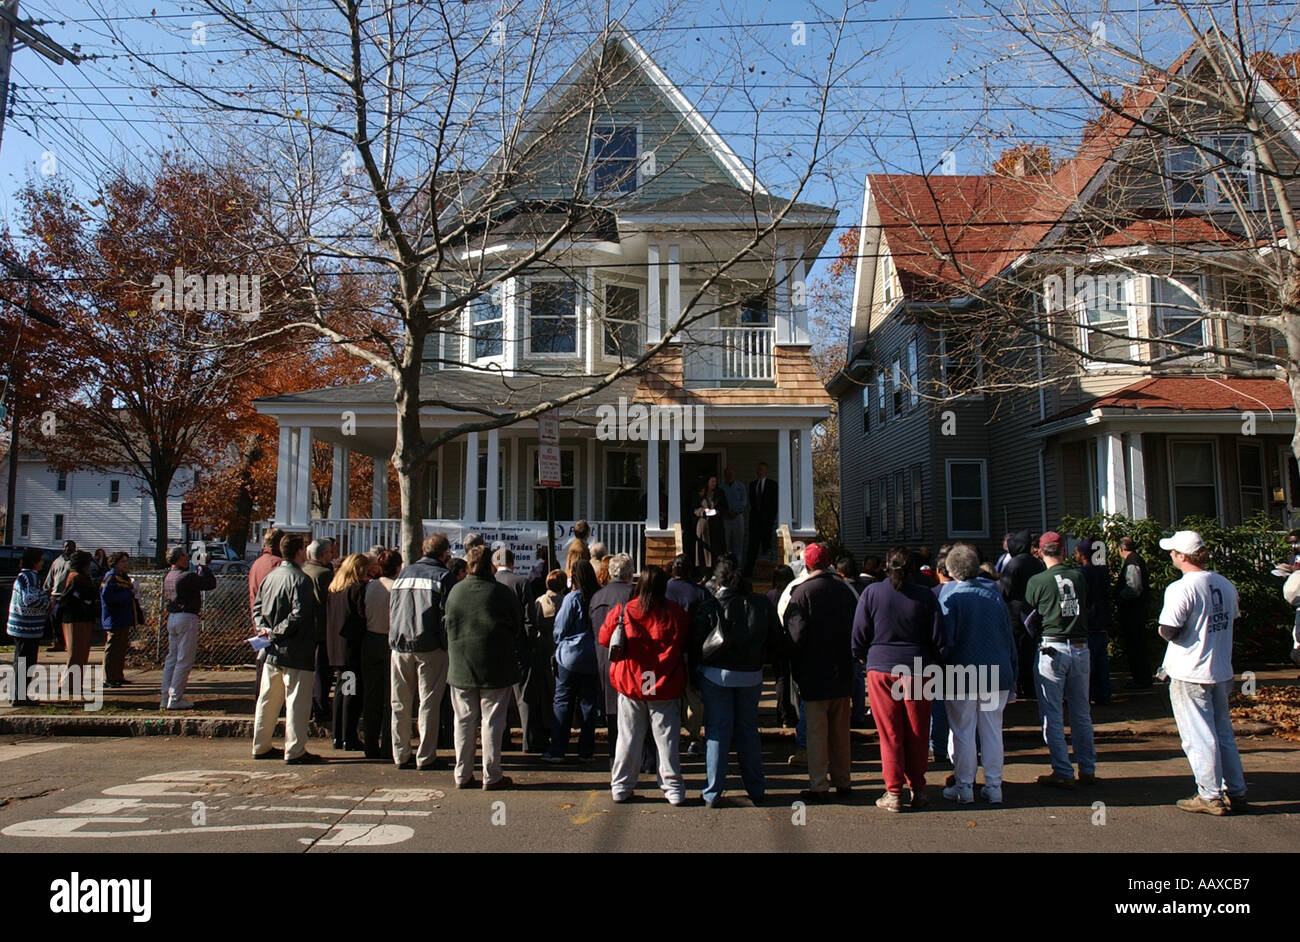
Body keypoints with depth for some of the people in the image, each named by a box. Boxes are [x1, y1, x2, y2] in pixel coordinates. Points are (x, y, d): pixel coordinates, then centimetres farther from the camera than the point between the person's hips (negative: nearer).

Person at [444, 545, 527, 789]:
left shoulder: (454, 592, 0)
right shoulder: (502, 593, -9)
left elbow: (447, 626, 9)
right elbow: (518, 629, -1)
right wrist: (516, 656, 15)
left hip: (461, 667, 3)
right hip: (495, 668, -3)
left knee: (463, 721, 12)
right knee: (492, 721, 4)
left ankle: (463, 775, 17)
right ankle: (491, 776, 8)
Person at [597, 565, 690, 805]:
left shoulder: (623, 611, -8)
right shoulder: (675, 612, -7)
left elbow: (604, 638, 4)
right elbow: (686, 644, 5)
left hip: (630, 685, 0)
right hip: (665, 686, 0)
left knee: (628, 738, 11)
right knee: (667, 738, 9)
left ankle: (621, 787, 18)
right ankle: (673, 789, 14)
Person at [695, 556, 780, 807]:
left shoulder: (710, 607, -12)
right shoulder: (763, 605, -2)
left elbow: (697, 644, -10)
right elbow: (776, 641, 5)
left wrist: (699, 669, 6)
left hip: (716, 675, -3)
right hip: (751, 676, 3)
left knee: (717, 731, 5)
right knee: (748, 730, 15)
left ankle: (712, 793, 7)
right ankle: (756, 790, 23)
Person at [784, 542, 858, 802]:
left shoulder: (801, 592, -12)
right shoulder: (844, 590, 3)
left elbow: (796, 634, -16)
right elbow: (857, 629, 9)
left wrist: (795, 666, -3)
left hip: (814, 674, -5)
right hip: (842, 673, 5)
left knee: (816, 731, 2)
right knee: (840, 730, 14)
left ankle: (819, 786, 6)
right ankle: (842, 782, 22)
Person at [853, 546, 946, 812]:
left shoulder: (871, 593, -4)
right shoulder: (925, 595, -3)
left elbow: (858, 637, 0)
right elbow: (939, 638, 0)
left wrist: (866, 659, 17)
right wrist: (936, 661, 16)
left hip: (881, 670, 0)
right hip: (917, 670, 0)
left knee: (890, 734, 7)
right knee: (917, 733, 12)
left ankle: (894, 792, 10)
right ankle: (917, 790, 19)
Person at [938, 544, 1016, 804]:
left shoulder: (948, 595, -9)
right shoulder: (994, 594, 6)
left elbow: (945, 639, -14)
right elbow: (1010, 636, 9)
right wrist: (1012, 674, 15)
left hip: (962, 673, -4)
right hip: (997, 673, 4)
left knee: (963, 732, 5)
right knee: (993, 731, 11)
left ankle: (964, 787, 12)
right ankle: (994, 787, 16)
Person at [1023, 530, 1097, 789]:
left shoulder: (1037, 581, -6)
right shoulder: (1079, 577, 3)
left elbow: (1029, 619, 3)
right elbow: (1085, 610, 13)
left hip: (1052, 649, -4)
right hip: (1081, 647, 4)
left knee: (1052, 715, 3)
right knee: (1081, 713, 15)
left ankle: (1063, 773, 5)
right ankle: (1088, 770, 22)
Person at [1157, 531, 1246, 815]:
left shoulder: (1180, 589, -20)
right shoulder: (1226, 585, 4)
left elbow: (1169, 631, -20)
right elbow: (1231, 622, 13)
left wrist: (1161, 629, 0)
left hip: (1190, 675, -7)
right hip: (1222, 672, 7)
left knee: (1198, 737, 3)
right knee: (1224, 733, 17)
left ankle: (1210, 797, 9)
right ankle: (1236, 792, 24)